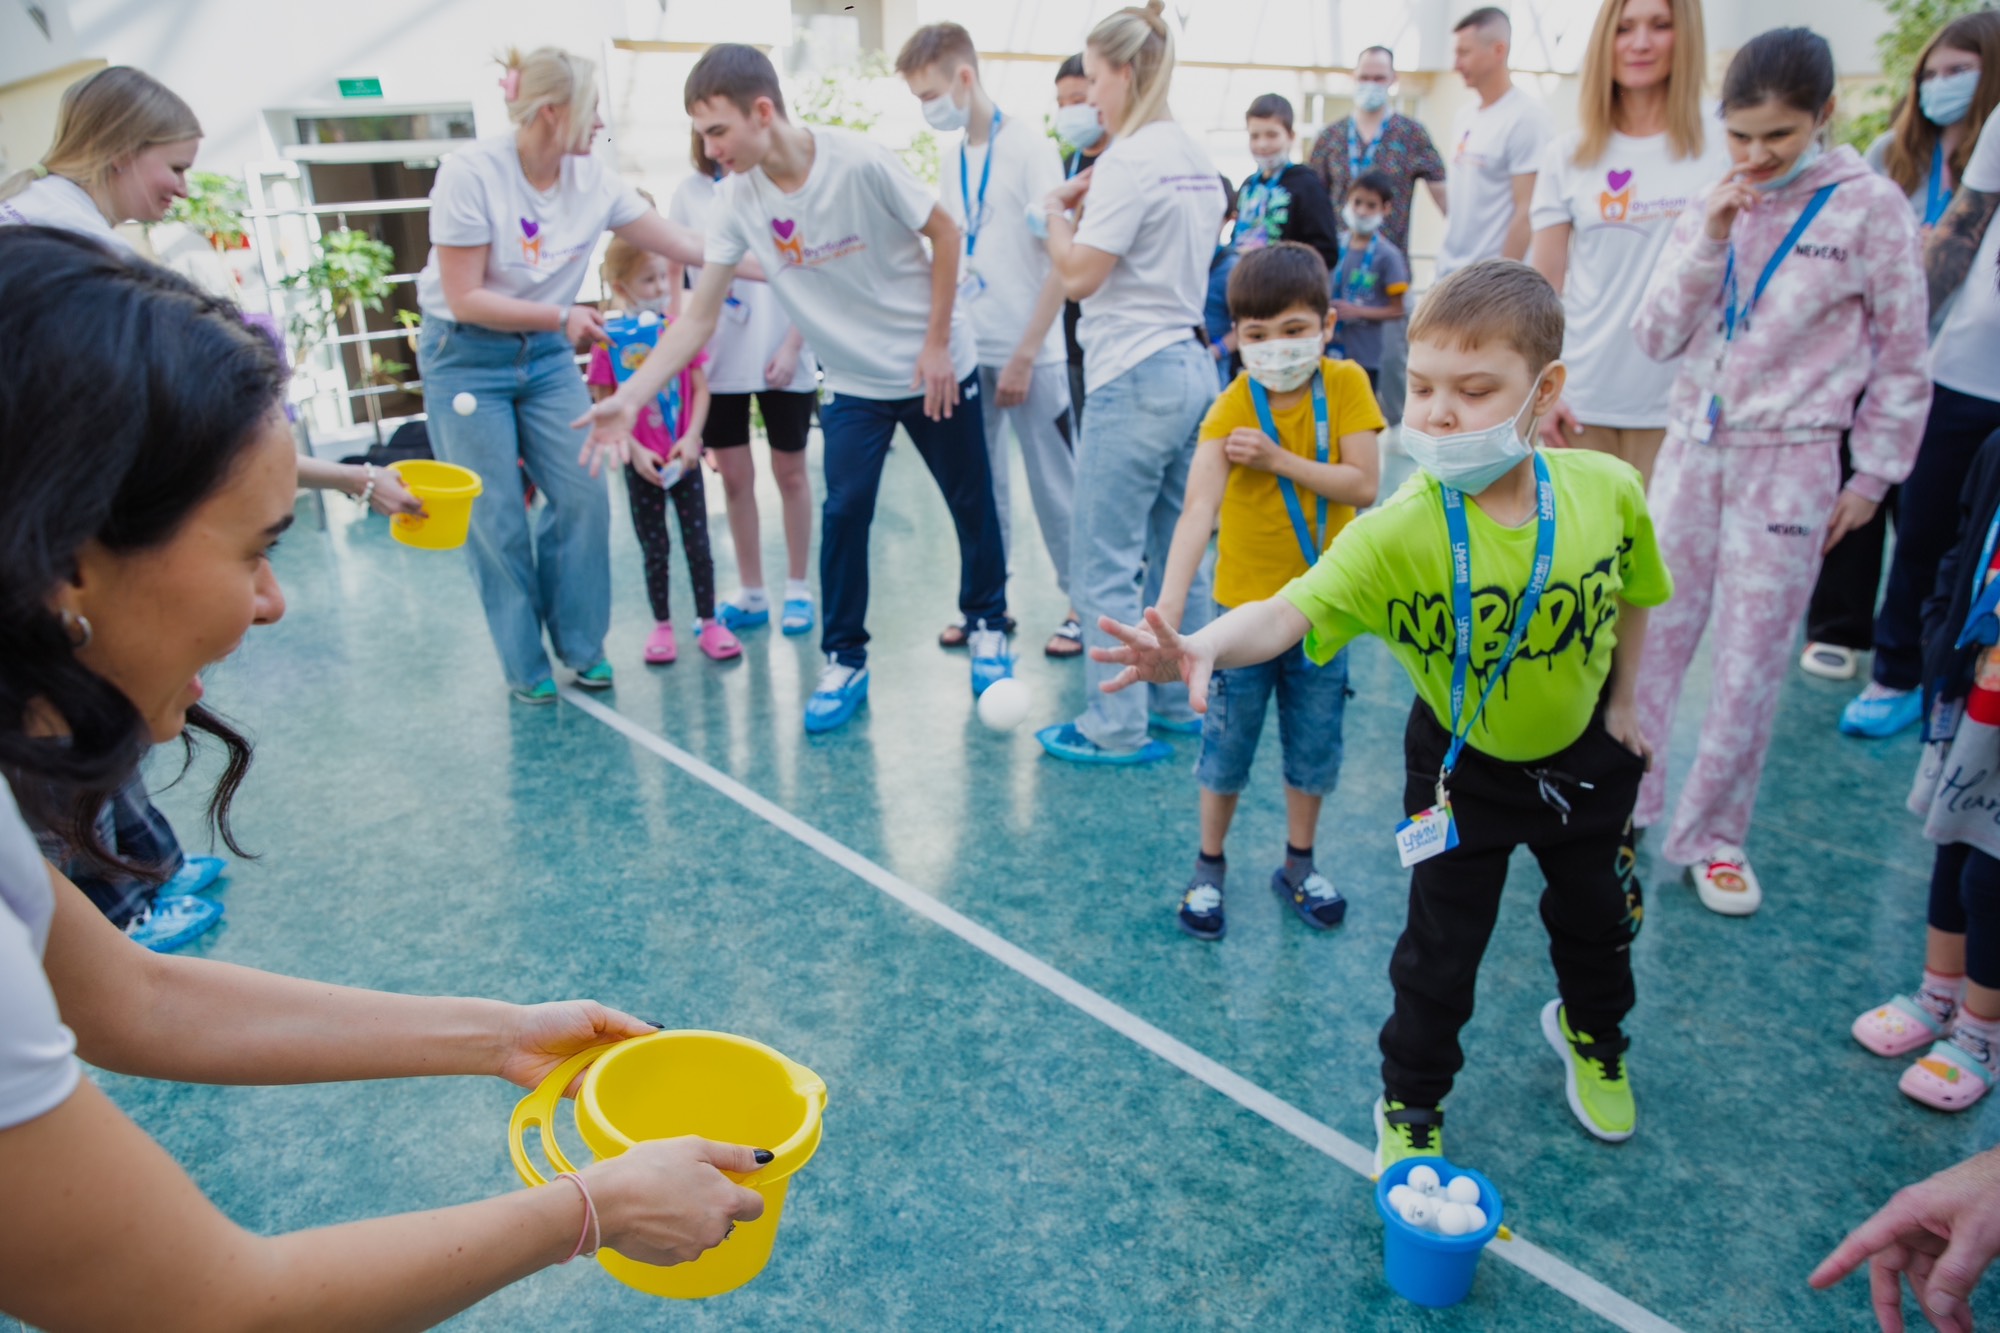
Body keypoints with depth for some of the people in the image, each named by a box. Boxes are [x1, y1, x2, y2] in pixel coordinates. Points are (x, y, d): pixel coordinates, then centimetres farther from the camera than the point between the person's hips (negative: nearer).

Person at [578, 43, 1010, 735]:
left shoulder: (858, 161, -23)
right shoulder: (736, 200, -10)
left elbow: (945, 233, -11)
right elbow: (698, 317, -9)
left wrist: (937, 345, -12)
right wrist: (630, 396, -19)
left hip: (935, 366, -2)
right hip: (853, 381, 3)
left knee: (971, 502, 7)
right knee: (843, 513, -7)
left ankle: (988, 627, 30)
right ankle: (844, 661, 8)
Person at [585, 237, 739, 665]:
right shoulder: (610, 340, -9)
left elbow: (700, 390, -1)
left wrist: (691, 439, -13)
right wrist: (635, 451, -15)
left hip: (683, 457, 2)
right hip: (641, 464, -2)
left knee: (698, 544, 5)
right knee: (654, 549, 9)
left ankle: (708, 623, 16)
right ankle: (661, 625, 23)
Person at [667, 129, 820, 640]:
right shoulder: (689, 193, 5)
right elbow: (674, 275, 8)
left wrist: (792, 347, -10)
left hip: (781, 357, -2)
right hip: (718, 360, 2)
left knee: (790, 471, 7)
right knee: (735, 477, 7)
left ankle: (797, 589, 20)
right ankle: (751, 595, 19)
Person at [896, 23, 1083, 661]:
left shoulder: (1028, 147, -8)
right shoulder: (955, 160, 10)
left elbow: (1062, 259, -12)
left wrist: (1024, 355, -15)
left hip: (1028, 354, -6)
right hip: (969, 351, 6)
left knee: (1054, 486, 3)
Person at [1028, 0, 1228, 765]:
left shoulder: (1131, 158, -13)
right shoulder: (1196, 158, 15)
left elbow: (1078, 274, -16)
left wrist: (1055, 215, 2)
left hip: (1136, 379, -9)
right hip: (1191, 367, 9)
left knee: (1104, 565, -1)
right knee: (1173, 557, 16)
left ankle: (1116, 730, 6)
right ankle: (1180, 705, 25)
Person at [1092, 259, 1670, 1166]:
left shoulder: (1606, 490, -21)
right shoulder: (1397, 530, -33)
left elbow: (1631, 592, 0)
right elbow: (1289, 612, -46)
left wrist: (1621, 700, 6)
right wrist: (1205, 646, -65)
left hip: (1582, 752, 4)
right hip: (1461, 763, -3)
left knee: (1598, 915, 24)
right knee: (1442, 948, 5)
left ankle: (1591, 1033, 58)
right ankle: (1410, 1106, 32)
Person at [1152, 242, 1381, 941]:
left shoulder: (1346, 385, -8)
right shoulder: (1230, 409, -15)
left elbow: (1362, 485, -14)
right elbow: (1199, 507, -29)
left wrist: (1279, 459, -23)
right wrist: (1169, 601, -41)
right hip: (1246, 603, -2)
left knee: (1315, 744, 14)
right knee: (1227, 744, 8)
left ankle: (1297, 866, 34)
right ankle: (1209, 866, 29)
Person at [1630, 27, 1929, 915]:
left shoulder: (1869, 207, -4)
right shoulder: (1711, 210, 4)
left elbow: (1902, 356, 0)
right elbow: (1655, 337, 0)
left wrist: (1873, 474, 0)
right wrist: (1709, 241, -11)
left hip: (1789, 466, -3)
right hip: (1691, 450, 3)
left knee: (1750, 664, 3)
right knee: (1652, 636, 7)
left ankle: (1712, 833, 17)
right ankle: (1621, 801, 23)